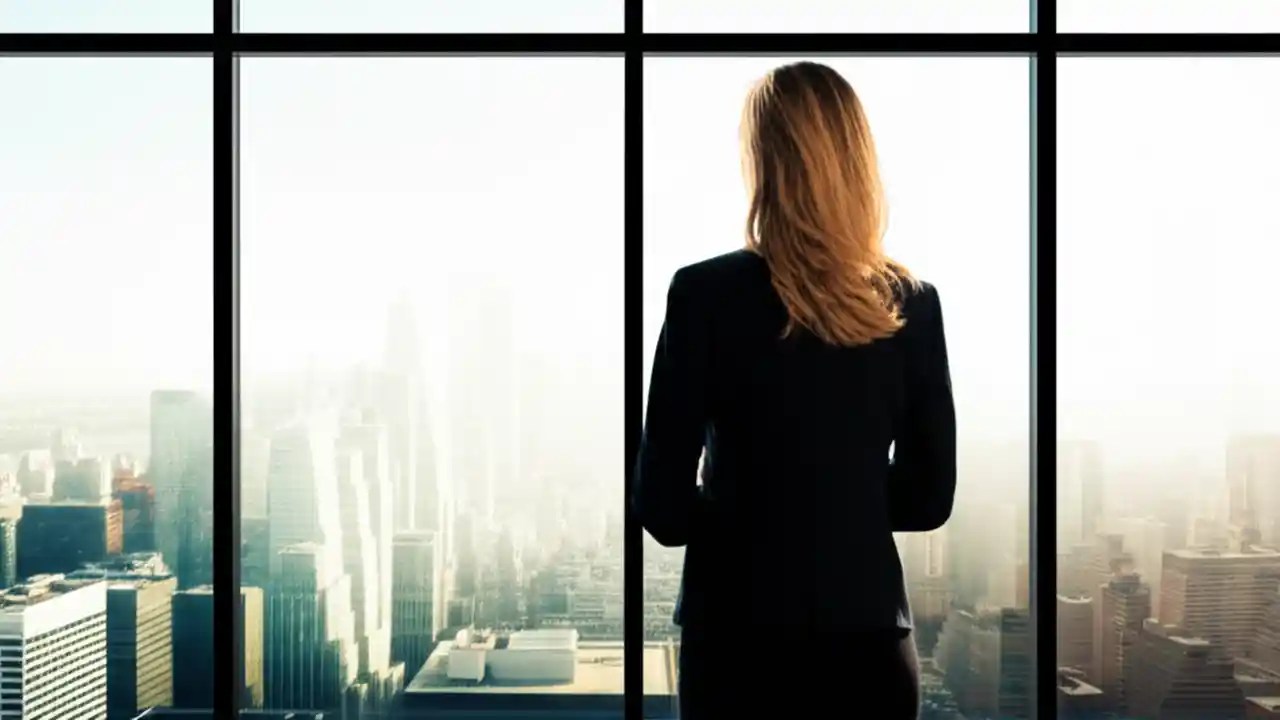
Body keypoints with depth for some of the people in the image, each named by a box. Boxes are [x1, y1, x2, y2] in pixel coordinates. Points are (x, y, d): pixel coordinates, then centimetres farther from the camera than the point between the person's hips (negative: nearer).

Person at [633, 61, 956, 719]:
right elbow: (928, 498, 4)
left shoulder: (706, 294, -13)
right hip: (869, 632, 3)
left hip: (743, 635, -2)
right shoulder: (911, 305, -3)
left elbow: (661, 505, -9)